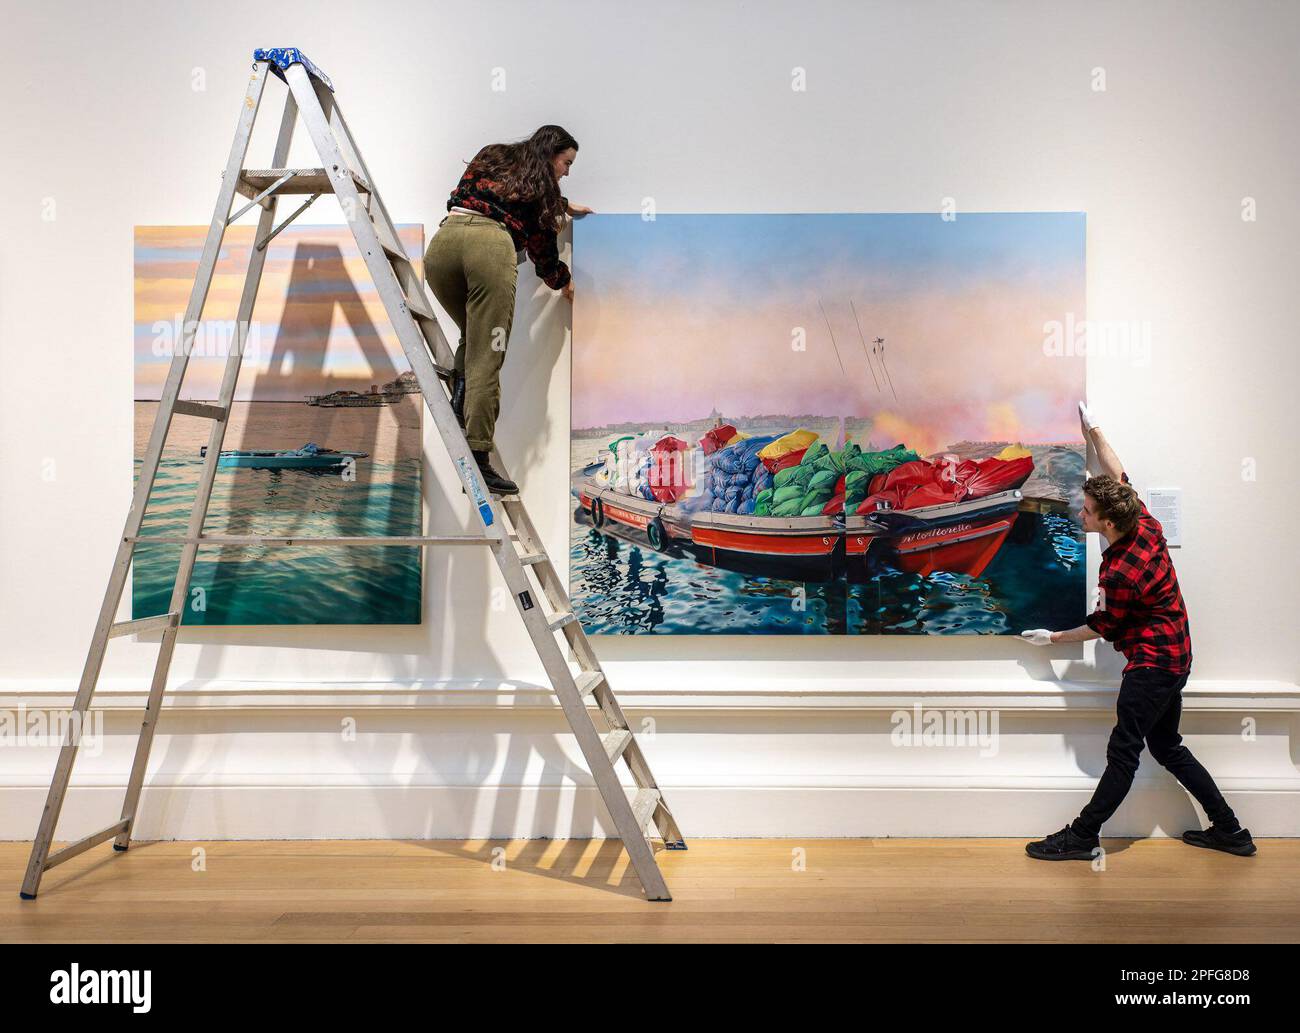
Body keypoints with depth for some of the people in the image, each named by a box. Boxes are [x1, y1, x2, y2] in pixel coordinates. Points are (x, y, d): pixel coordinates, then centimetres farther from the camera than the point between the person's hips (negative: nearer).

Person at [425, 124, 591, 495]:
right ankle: (477, 460, -13)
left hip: (441, 242, 6)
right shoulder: (540, 185, 18)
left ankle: (459, 405, 3)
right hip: (489, 245, -5)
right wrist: (564, 282, 44)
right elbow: (542, 247, 26)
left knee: (473, 335, 26)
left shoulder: (490, 157, 32)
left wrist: (563, 205, 63)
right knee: (486, 356, -7)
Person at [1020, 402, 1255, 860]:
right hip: (1173, 659, 10)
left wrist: (1054, 638, 3)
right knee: (1167, 746, 18)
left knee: (1123, 752, -4)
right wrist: (1093, 430, 18)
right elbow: (1119, 477, 12)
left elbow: (1104, 627, -11)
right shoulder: (1146, 526, -4)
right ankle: (1229, 830, 26)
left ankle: (1082, 837, 3)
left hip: (1151, 664, -10)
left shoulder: (1121, 573, -27)